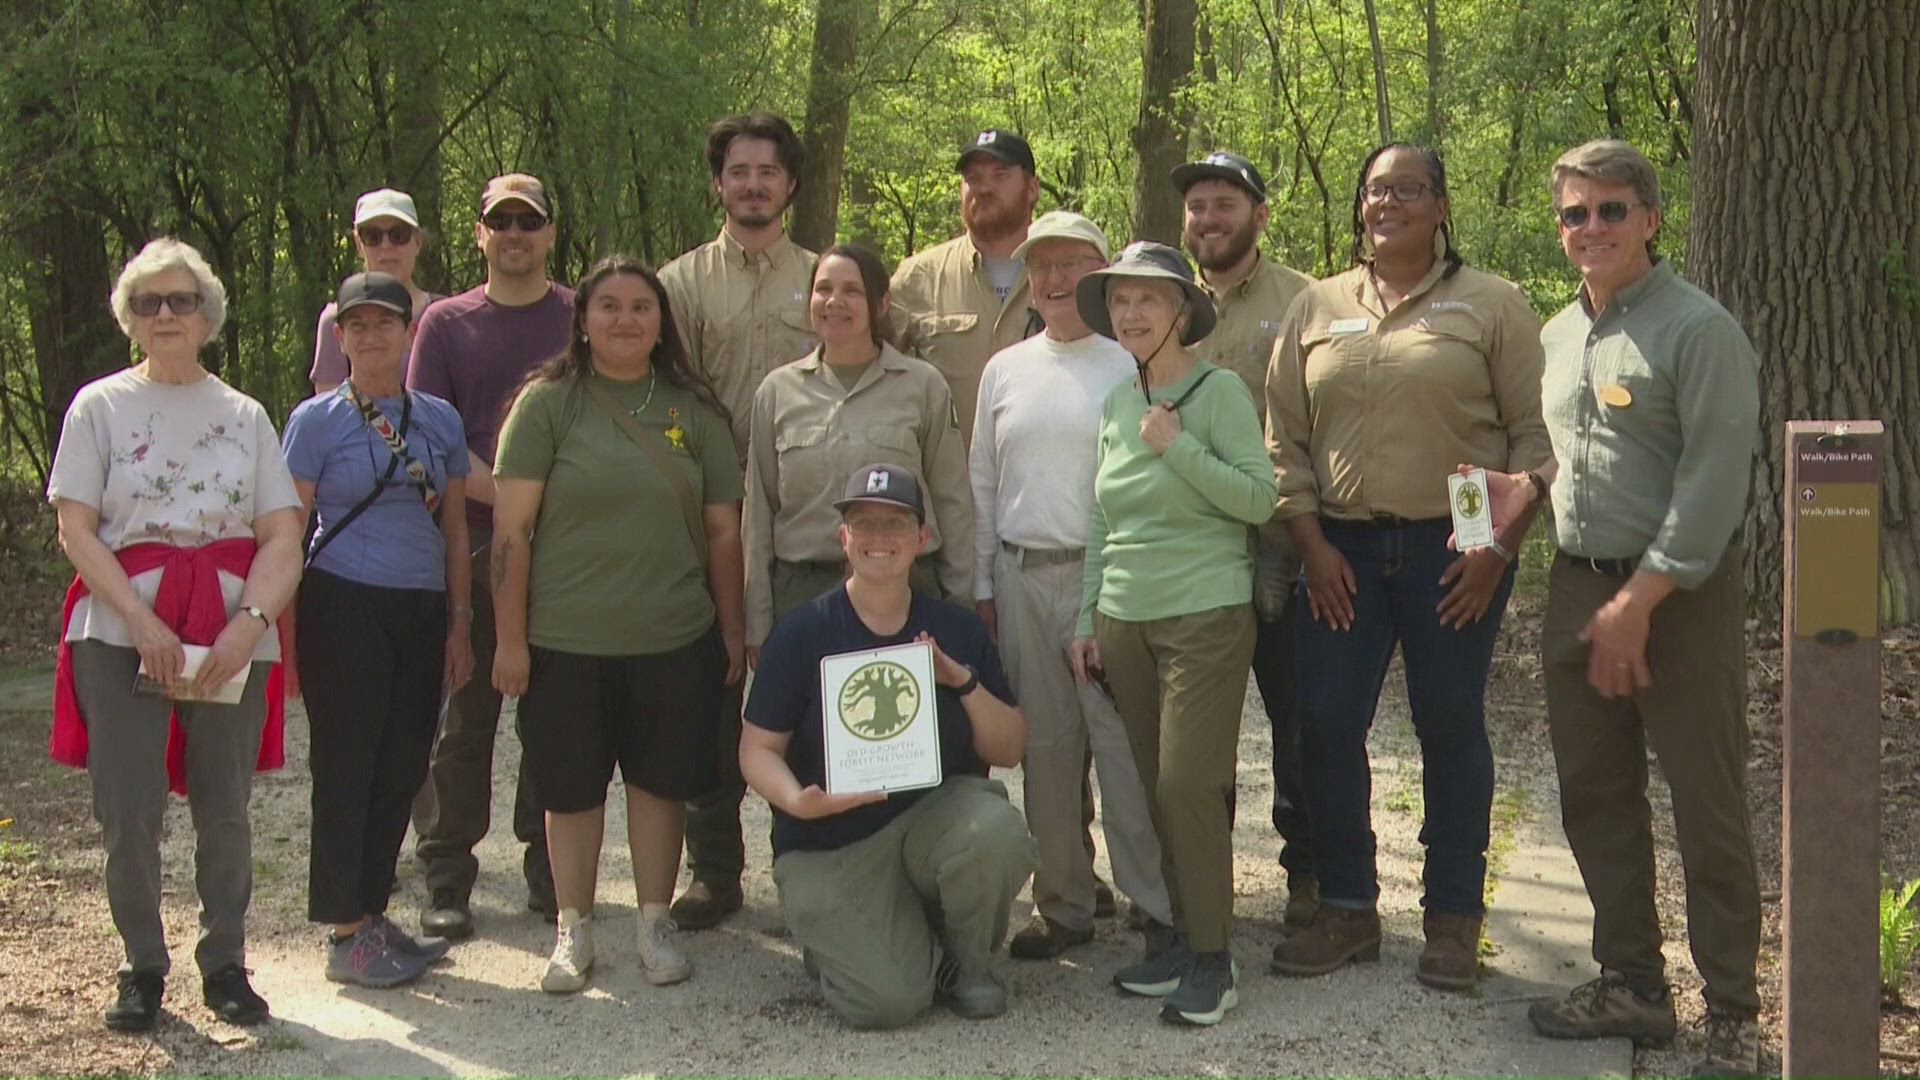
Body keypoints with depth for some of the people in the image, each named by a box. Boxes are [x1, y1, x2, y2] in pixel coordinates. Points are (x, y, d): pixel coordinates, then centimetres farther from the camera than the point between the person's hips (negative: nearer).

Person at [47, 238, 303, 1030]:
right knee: (128, 814, -4)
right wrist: (143, 622, -13)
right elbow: (75, 530, -1)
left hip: (233, 639, 1)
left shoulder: (245, 416, 12)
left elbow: (282, 537, 5)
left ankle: (225, 965, 17)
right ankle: (143, 968, 12)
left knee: (224, 811, 3)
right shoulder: (100, 407, 7)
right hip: (122, 636, -1)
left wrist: (249, 623, -13)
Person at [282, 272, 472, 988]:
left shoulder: (440, 419, 11)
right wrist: (286, 632, -8)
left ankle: (372, 914, 21)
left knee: (401, 769, 7)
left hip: (422, 612, 4)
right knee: (347, 767, 0)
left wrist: (459, 624, 11)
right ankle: (347, 935, 8)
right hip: (343, 608, -4)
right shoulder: (317, 420, 0)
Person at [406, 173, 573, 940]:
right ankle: (446, 879, 9)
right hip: (470, 546, -1)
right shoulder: (446, 324, 7)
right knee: (461, 716, 2)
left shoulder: (582, 320, 9)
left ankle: (550, 870, 18)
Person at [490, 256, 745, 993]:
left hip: (673, 639, 2)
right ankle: (573, 931, 21)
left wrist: (732, 631, 8)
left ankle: (655, 925, 23)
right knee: (572, 789, 7)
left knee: (660, 783, 9)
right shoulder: (547, 403, -2)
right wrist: (510, 639, -7)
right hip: (566, 641, -2)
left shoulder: (693, 410, 6)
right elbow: (511, 528, -4)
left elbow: (722, 530, 10)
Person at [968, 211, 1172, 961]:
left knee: (1125, 745, -7)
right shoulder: (1005, 371, 14)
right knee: (1045, 750, 9)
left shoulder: (1132, 365, -1)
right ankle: (1062, 905, 18)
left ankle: (1158, 906, 1)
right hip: (1022, 581, 5)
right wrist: (982, 586, 13)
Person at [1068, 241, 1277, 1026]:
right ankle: (1170, 938, 15)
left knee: (1190, 783, -9)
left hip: (1204, 615, -6)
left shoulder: (1219, 393, -5)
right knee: (1151, 786, 6)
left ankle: (1210, 958, -1)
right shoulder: (1116, 403, 12)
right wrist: (1087, 621, 15)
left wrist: (1177, 448, -16)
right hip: (1124, 619, 6)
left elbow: (1259, 499, -11)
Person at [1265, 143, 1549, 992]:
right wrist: (1311, 544, -1)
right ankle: (1347, 909, 15)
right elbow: (1284, 438, 9)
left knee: (1451, 728, 4)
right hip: (1342, 550, 3)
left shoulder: (1492, 306, 2)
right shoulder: (1316, 309, 11)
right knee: (1325, 726, 1)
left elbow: (1533, 434, -2)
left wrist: (1500, 547, -9)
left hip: (1456, 548, -3)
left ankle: (1453, 919, 14)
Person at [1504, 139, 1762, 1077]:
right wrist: (1531, 486, 3)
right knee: (1594, 796, 12)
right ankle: (1630, 983, 25)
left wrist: (1640, 601, -18)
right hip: (1577, 586, 7)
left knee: (1707, 808, -2)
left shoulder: (1698, 329, -11)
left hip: (1682, 594, -7)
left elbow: (1714, 480, -17)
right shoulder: (1559, 334, 12)